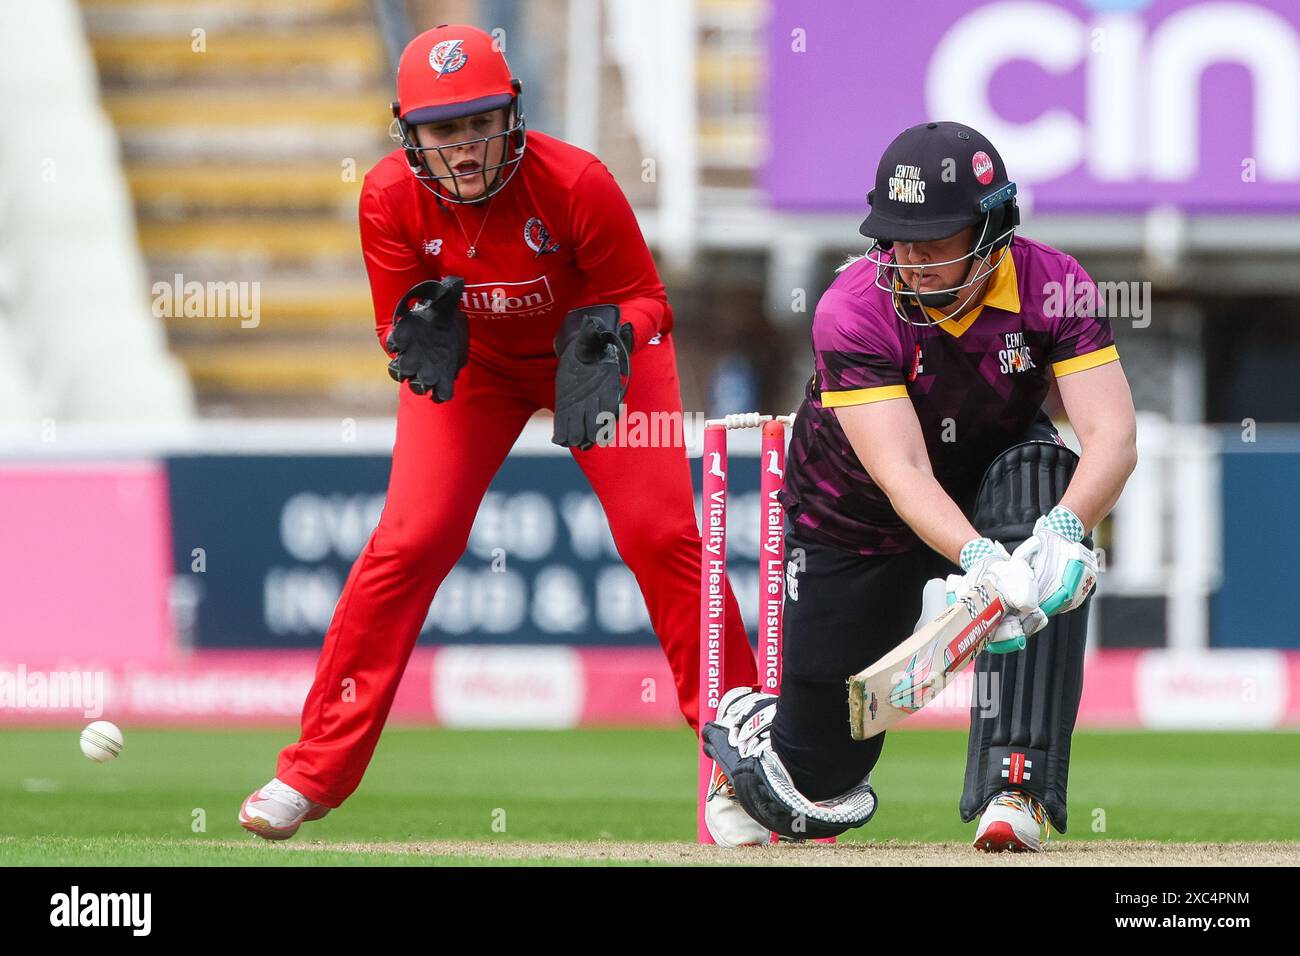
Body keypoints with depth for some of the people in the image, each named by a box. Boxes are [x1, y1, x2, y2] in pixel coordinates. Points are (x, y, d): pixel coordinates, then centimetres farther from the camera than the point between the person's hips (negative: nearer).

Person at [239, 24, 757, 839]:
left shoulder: (577, 183, -32)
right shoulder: (392, 198, -25)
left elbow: (644, 297, -18)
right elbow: (398, 329, -14)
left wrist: (609, 334, -40)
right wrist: (422, 340, -38)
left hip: (593, 349, -1)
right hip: (475, 360, 1)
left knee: (664, 540, -13)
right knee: (408, 543, -10)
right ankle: (314, 773, -3)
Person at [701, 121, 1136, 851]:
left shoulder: (1054, 287, -24)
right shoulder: (854, 310, -29)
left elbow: (1114, 437, -33)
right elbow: (901, 473, -39)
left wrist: (1062, 530, -54)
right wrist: (978, 559, -58)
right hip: (856, 520, -2)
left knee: (1043, 477, -37)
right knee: (819, 791, 0)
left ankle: (1017, 786, -36)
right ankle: (746, 731, 42)